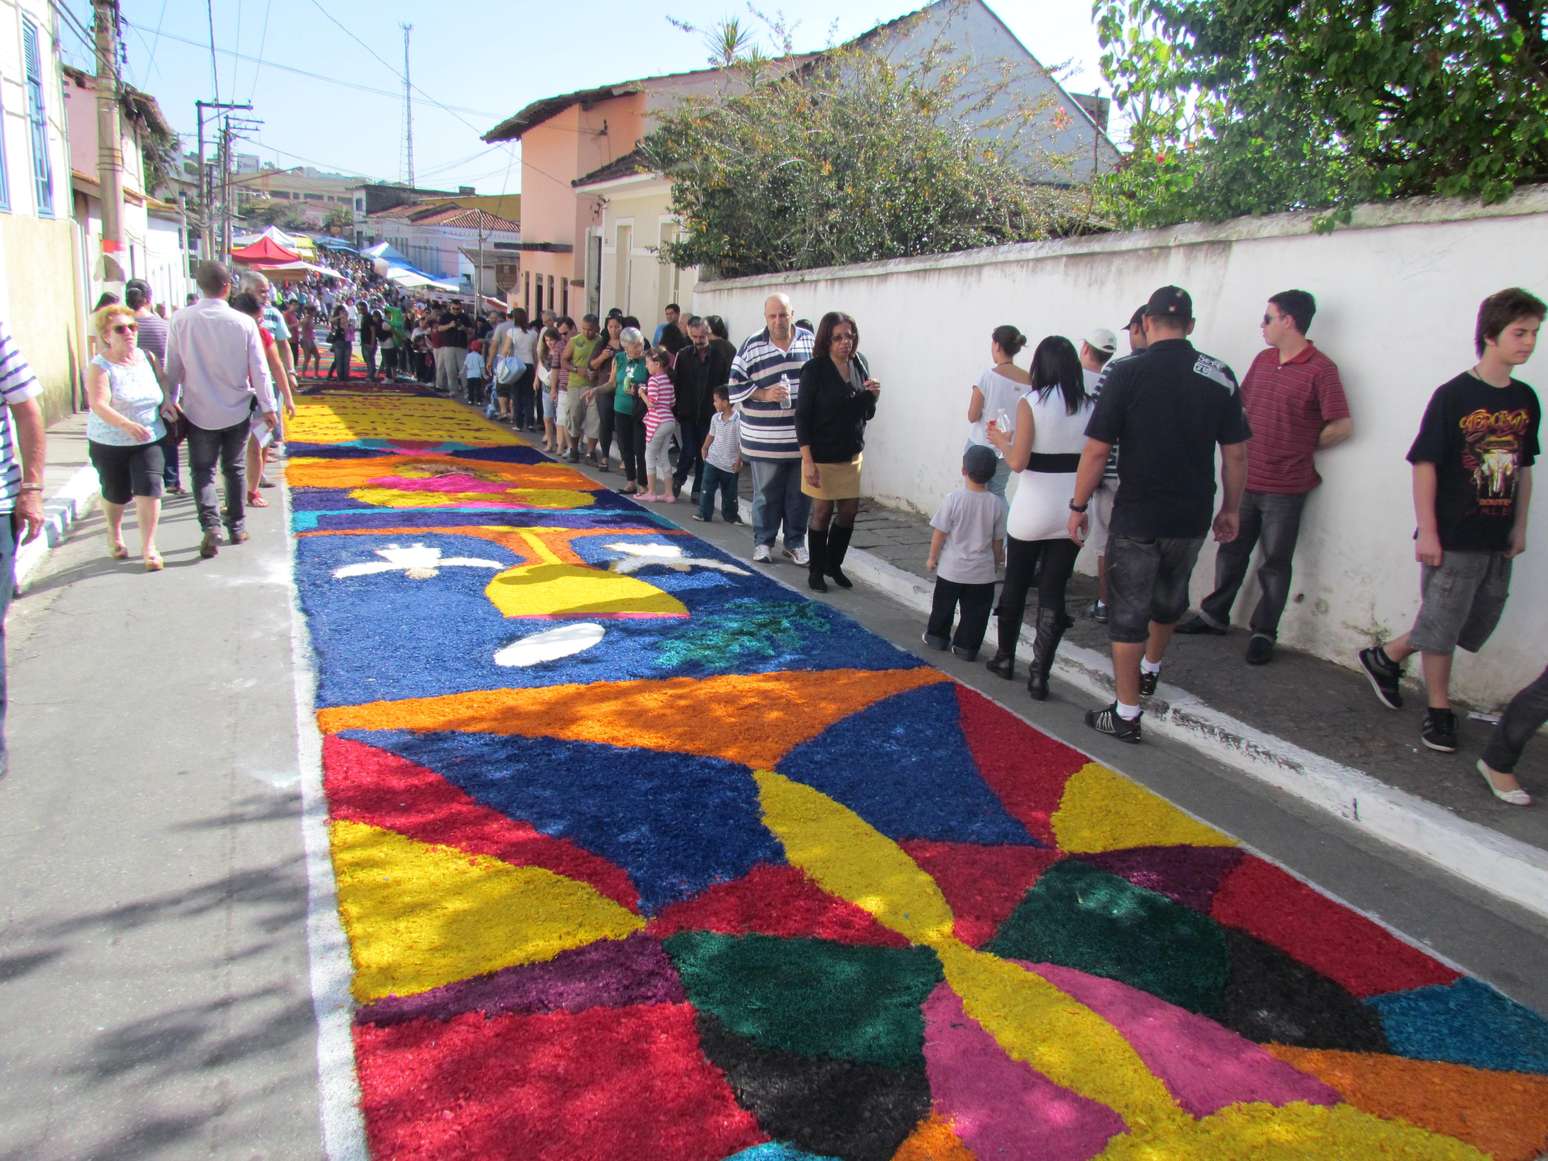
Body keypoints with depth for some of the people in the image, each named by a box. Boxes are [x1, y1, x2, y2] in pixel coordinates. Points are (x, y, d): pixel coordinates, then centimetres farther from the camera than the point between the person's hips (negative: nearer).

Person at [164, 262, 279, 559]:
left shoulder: (181, 320, -10)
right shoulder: (243, 322, -11)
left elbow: (173, 366, -1)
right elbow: (259, 369, -8)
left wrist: (172, 401, 12)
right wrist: (268, 406, 2)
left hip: (200, 412, -1)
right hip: (237, 411, 1)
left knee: (203, 471, 8)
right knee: (234, 469, 16)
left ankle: (211, 525, -11)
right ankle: (237, 527, 23)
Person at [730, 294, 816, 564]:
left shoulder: (811, 341, 5)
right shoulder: (752, 347, -1)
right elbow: (735, 388, -1)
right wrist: (764, 394, -16)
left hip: (803, 438, 2)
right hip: (765, 439, -2)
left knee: (800, 495, 10)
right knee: (766, 495, 8)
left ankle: (795, 542, 24)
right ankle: (763, 542, 23)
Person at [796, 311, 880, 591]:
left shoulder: (859, 365, 3)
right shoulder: (815, 369, -13)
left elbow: (866, 415, 11)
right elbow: (802, 416, -13)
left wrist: (872, 396, -11)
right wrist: (807, 461, -18)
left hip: (852, 454, 5)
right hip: (822, 455, -5)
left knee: (849, 511, 10)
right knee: (823, 511, 4)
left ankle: (834, 565, 30)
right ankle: (816, 570, 21)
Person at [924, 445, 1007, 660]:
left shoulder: (953, 499, -15)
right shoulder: (996, 503, -8)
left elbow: (939, 532, -10)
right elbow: (998, 540, 1)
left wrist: (933, 557, 4)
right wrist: (997, 561, 17)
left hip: (951, 569, -1)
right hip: (982, 572, 1)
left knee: (944, 605, 18)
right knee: (975, 611, 11)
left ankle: (937, 636, 33)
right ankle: (966, 647, 14)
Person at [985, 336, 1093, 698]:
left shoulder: (1030, 403, -10)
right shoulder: (1090, 405, 1)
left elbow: (1017, 461, -13)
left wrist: (1000, 440, 5)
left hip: (1033, 509, -3)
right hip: (1072, 510, 3)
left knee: (1015, 585, 16)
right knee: (1053, 593, 7)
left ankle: (1005, 658, 29)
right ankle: (1039, 675, 6)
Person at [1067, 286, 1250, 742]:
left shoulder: (1128, 373, -12)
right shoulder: (1220, 376, 0)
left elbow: (1097, 450, -13)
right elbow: (1236, 454, 3)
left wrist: (1078, 506, -2)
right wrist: (1230, 508, 16)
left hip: (1136, 517, -4)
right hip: (1192, 516, 5)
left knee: (1129, 611, 6)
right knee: (1169, 598, 25)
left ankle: (1126, 714, 9)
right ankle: (1150, 671, 48)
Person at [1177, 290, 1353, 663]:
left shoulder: (1320, 369, -12)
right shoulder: (1263, 360, 7)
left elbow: (1342, 426, -11)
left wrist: (1302, 448, -1)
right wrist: (1253, 443, 6)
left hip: (1285, 487, -6)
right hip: (1246, 479, 6)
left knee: (1275, 563, 5)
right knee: (1232, 551, 16)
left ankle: (1264, 633, 15)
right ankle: (1215, 615, 30)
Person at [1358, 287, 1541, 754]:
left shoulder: (1526, 400, 6)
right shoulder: (1453, 395, -12)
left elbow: (1523, 468, 14)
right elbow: (1424, 465, -13)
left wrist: (1520, 526, 12)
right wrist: (1427, 532, -15)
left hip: (1498, 540, 7)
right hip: (1452, 539, -7)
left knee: (1477, 625, 15)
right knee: (1441, 625, 4)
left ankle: (1385, 656, 30)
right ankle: (1439, 709, 19)